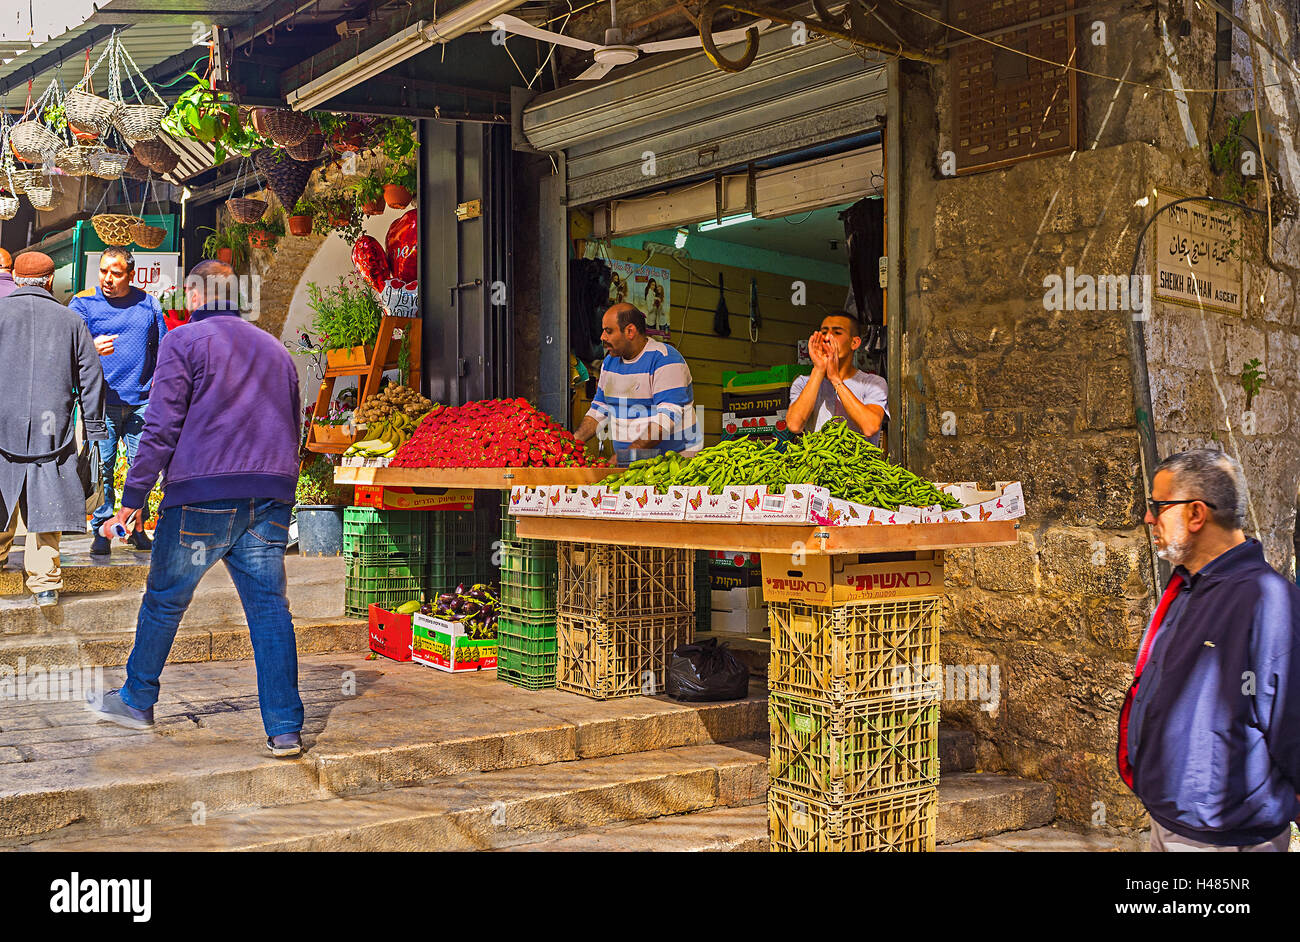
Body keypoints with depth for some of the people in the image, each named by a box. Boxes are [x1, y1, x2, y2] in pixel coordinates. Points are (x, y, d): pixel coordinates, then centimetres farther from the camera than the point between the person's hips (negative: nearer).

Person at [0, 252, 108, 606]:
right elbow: (91, 378, 8)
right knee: (45, 502, 3)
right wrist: (94, 430, 13)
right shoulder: (71, 321, 6)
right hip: (52, 427, 1)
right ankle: (45, 582, 2)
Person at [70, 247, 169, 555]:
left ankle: (137, 529, 16)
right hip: (101, 401, -2)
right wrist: (92, 349, -27)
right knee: (101, 466, -2)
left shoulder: (148, 304, 10)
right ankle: (101, 531, 7)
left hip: (141, 401, 2)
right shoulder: (83, 303, 2)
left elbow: (162, 352, 18)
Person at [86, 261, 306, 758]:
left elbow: (162, 427, -7)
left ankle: (137, 700, 30)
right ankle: (285, 729, 0)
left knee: (164, 600, 13)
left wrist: (134, 494, -2)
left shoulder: (183, 341, 1)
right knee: (270, 608, 3)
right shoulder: (276, 349, 19)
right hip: (271, 499, 5)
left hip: (202, 494, -4)